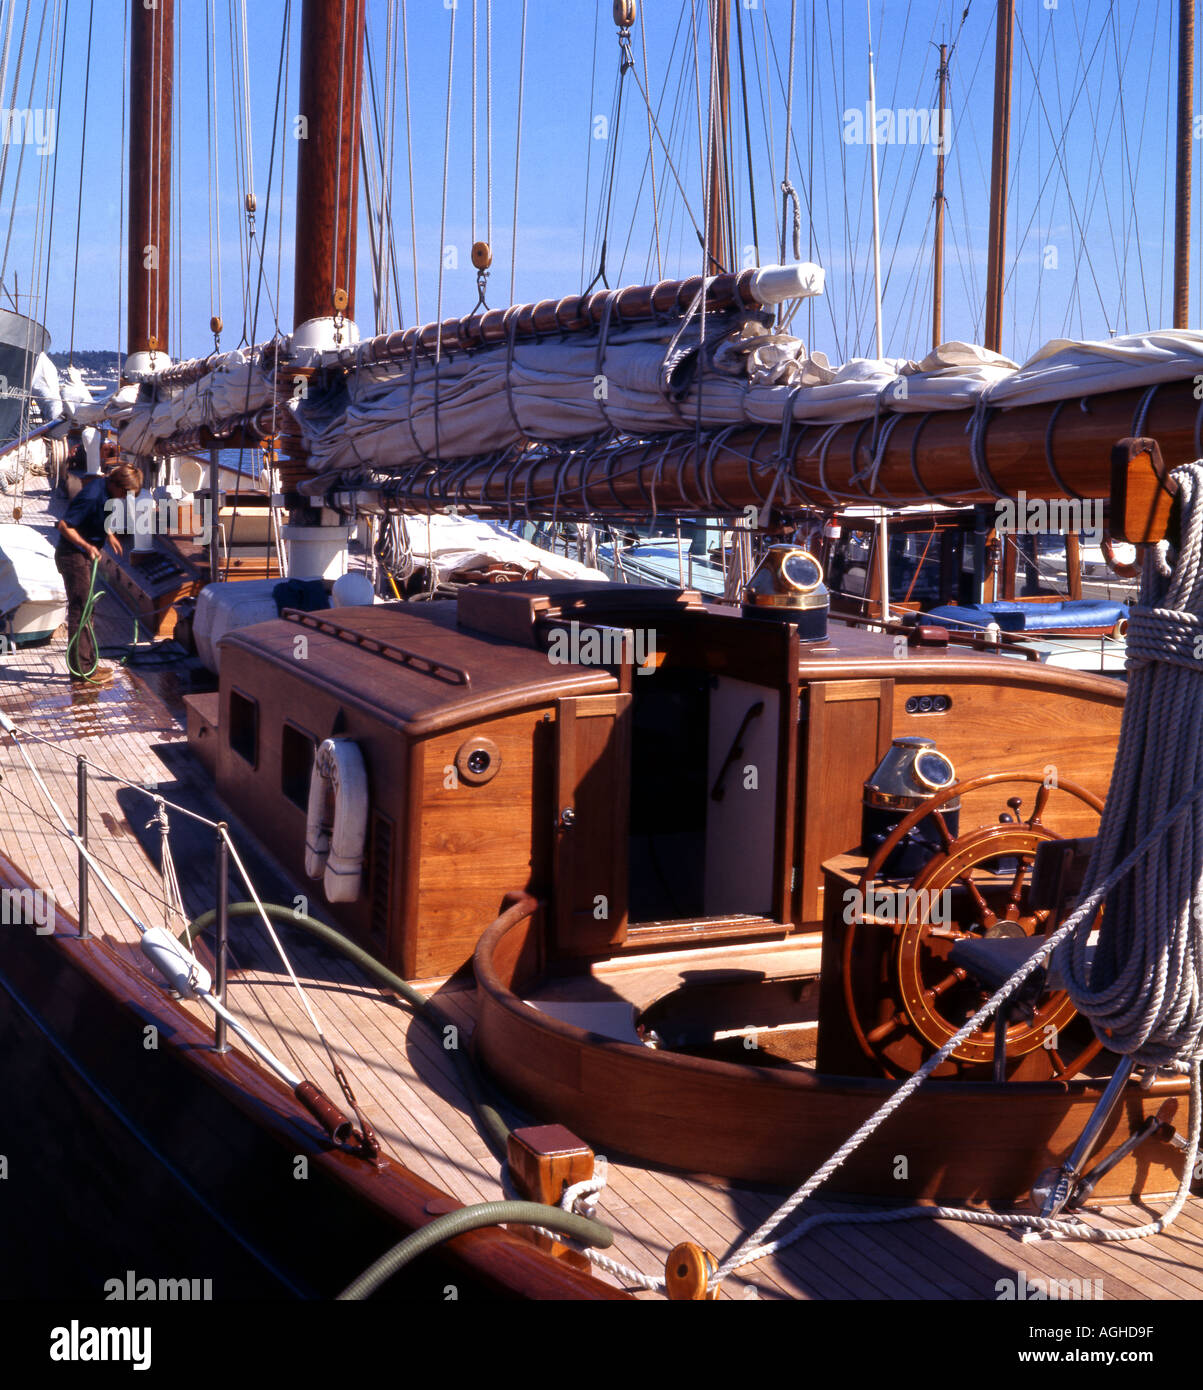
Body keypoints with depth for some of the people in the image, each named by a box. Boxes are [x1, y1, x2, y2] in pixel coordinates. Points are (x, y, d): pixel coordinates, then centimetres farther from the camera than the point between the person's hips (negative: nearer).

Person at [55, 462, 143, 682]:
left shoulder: (106, 490, 3)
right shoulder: (92, 497, -25)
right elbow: (64, 526, -24)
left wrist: (109, 534, 11)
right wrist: (88, 546, -23)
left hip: (85, 556, 10)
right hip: (73, 555, -10)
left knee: (84, 610, 14)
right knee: (79, 611, -6)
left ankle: (87, 663, 22)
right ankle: (81, 669, -3)